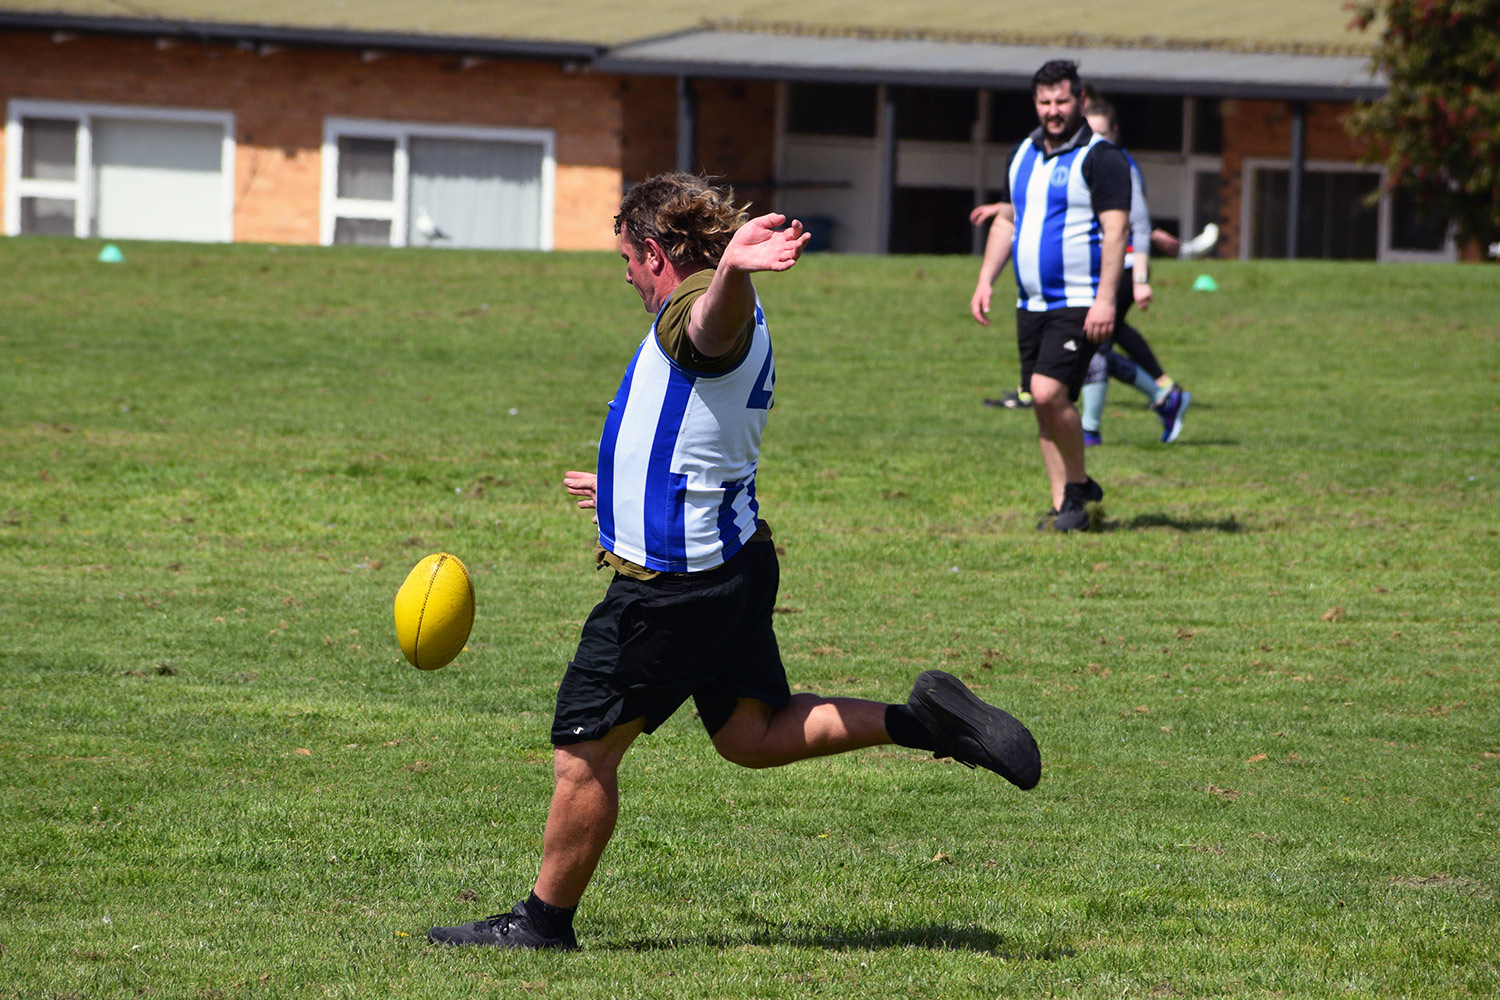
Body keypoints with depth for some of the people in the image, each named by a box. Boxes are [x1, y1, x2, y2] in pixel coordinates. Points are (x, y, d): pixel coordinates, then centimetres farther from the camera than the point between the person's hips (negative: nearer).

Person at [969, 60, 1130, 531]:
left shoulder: (1100, 158, -9)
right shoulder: (1023, 154, 14)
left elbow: (1115, 229, -15)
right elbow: (1006, 219, 22)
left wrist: (1105, 299, -23)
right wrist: (986, 280, 13)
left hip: (1079, 305, -7)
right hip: (1031, 305, 7)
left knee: (1049, 393, -19)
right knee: (1043, 406, 5)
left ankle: (1078, 487, -1)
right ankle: (1064, 505, 12)